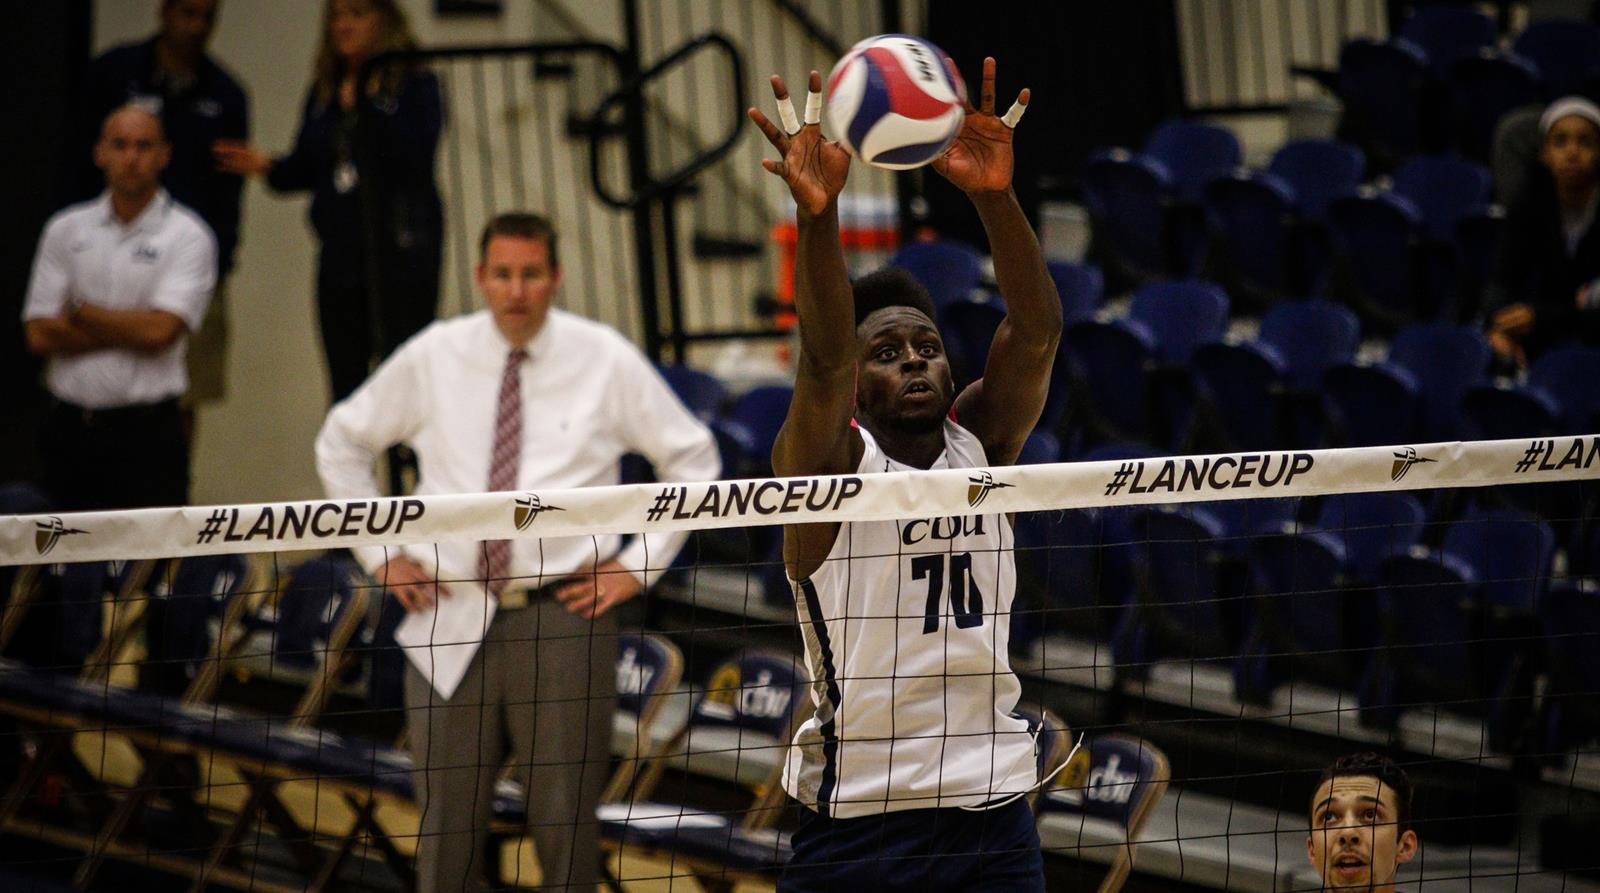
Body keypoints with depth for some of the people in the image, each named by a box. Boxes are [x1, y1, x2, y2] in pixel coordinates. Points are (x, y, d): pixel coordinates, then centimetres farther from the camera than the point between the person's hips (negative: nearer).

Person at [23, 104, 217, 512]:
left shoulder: (188, 236, -2)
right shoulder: (65, 229, 8)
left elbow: (160, 330, -14)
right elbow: (39, 335, -1)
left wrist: (78, 311, -4)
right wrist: (129, 330, -8)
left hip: (145, 432, -4)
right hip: (69, 428, 4)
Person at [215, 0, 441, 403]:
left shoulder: (416, 85, -3)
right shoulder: (324, 92, 13)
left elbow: (417, 158, -18)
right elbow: (307, 168, 16)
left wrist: (367, 107, -22)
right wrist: (269, 168, -4)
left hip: (401, 257, -6)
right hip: (340, 257, 6)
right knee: (344, 381, 8)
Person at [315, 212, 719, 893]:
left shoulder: (606, 360, 1)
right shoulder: (432, 358, 4)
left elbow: (692, 459, 9)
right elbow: (341, 444, 17)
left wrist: (637, 566, 2)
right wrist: (381, 554, 9)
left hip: (564, 611, -1)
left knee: (566, 815, 1)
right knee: (446, 812, 3)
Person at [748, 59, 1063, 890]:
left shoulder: (980, 442, 7)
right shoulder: (831, 459, -3)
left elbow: (1036, 331, -8)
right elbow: (822, 360, -22)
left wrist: (994, 196, -26)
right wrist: (817, 213, -39)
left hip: (993, 800, 4)